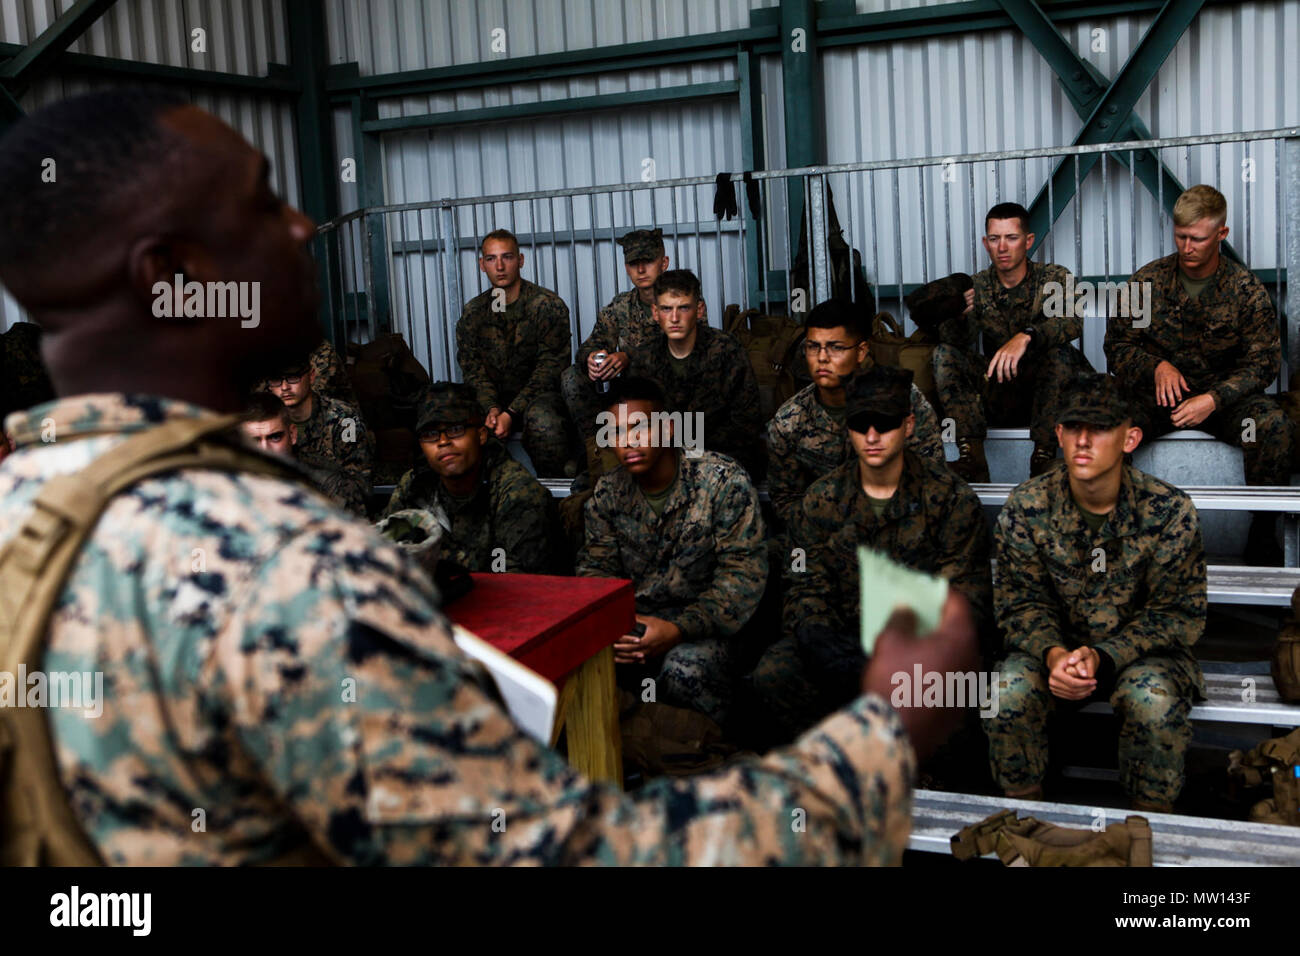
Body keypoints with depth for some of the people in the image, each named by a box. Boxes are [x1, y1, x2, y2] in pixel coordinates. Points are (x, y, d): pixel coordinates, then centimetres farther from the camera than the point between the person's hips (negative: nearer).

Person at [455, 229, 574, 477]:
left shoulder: (548, 305, -5)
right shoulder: (472, 312, 9)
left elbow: (549, 367, -12)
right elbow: (472, 368, 3)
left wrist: (511, 413, -23)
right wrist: (492, 408, -19)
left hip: (540, 395, -4)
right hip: (494, 398, 4)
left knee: (542, 418, -39)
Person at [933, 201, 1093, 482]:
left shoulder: (1054, 278, -1)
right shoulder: (977, 287, 6)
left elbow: (1072, 322, -22)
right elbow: (957, 342, -10)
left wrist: (1026, 337, -41)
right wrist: (958, 317, -35)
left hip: (1046, 392, -2)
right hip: (999, 398, 2)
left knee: (1059, 352, -31)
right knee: (944, 353, -17)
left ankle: (1044, 459, -31)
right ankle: (972, 457, -27)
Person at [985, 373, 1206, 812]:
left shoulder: (1169, 510, -11)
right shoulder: (1027, 506, -7)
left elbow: (1178, 612, -9)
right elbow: (1020, 601, -3)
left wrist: (1102, 657, -24)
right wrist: (1053, 654, -25)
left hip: (1141, 650, -1)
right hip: (1055, 647, 1)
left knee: (1154, 700, -33)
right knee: (1008, 691, -28)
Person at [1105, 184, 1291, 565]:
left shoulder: (1246, 288, -2)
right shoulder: (1147, 281, 0)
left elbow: (1264, 360, -4)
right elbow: (1118, 344, 4)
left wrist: (1214, 399, -20)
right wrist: (1157, 366, -17)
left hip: (1223, 394, 0)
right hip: (1158, 393, 0)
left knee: (1272, 425, -32)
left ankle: (1262, 535, -16)